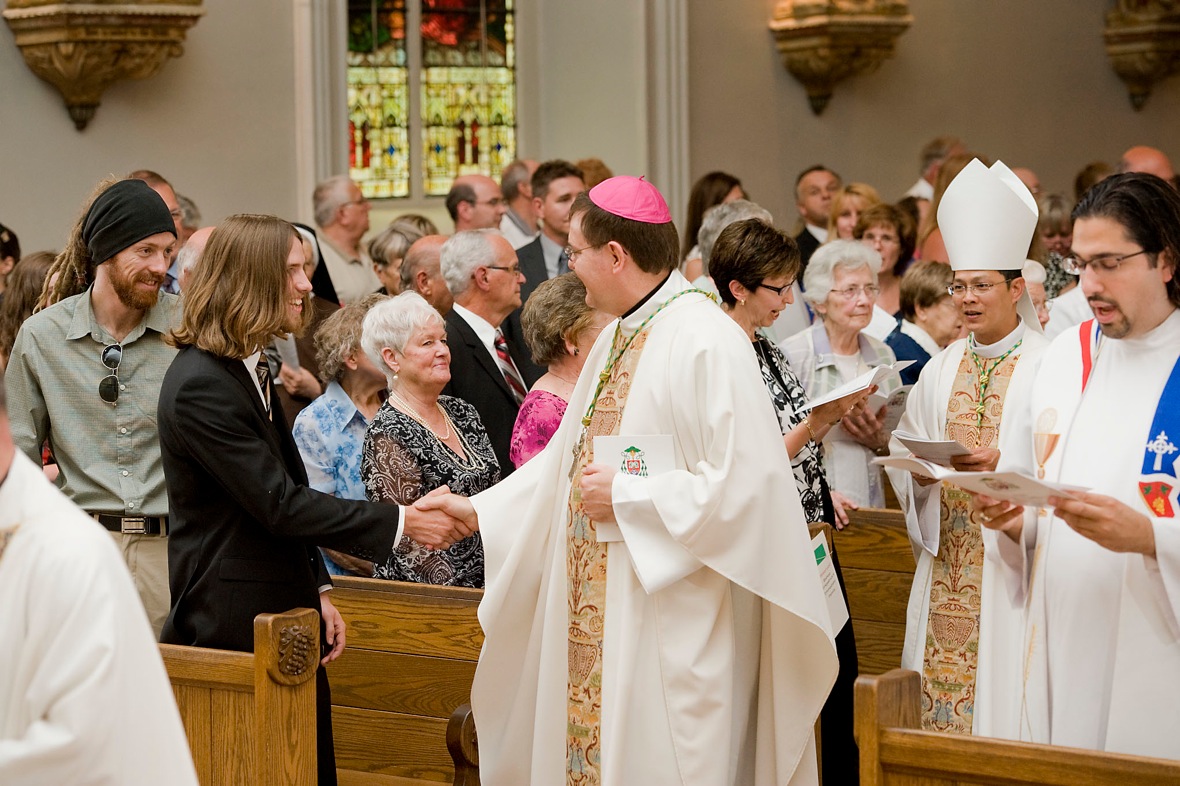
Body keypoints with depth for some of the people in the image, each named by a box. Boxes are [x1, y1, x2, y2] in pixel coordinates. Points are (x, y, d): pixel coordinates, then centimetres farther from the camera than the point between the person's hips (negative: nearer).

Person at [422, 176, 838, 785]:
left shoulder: (705, 343, -17)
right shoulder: (617, 340, 13)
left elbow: (741, 483, -23)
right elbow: (568, 457, 23)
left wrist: (624, 495, -16)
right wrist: (479, 510, 22)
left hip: (671, 617, -9)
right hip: (603, 611, 9)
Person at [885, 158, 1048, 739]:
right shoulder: (939, 371, 14)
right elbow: (904, 452, 15)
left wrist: (1003, 463, -22)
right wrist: (920, 468, -7)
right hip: (947, 557, 5)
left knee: (1002, 689, -6)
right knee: (942, 690, 3)